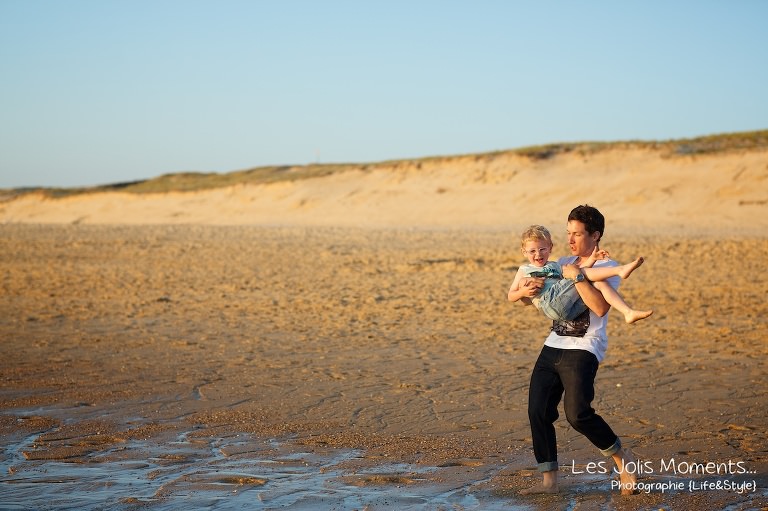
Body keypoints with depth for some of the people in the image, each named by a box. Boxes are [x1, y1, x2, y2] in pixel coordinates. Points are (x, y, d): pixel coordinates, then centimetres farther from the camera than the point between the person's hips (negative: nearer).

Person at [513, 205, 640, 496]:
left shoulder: (606, 268, -3)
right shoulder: (564, 263, 17)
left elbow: (600, 307, -21)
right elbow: (529, 296, 21)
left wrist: (576, 277, -18)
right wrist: (526, 289, -3)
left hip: (583, 349, -7)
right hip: (553, 346, 7)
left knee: (577, 413, -19)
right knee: (538, 411, -1)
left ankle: (623, 459, 5)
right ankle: (549, 480, 7)